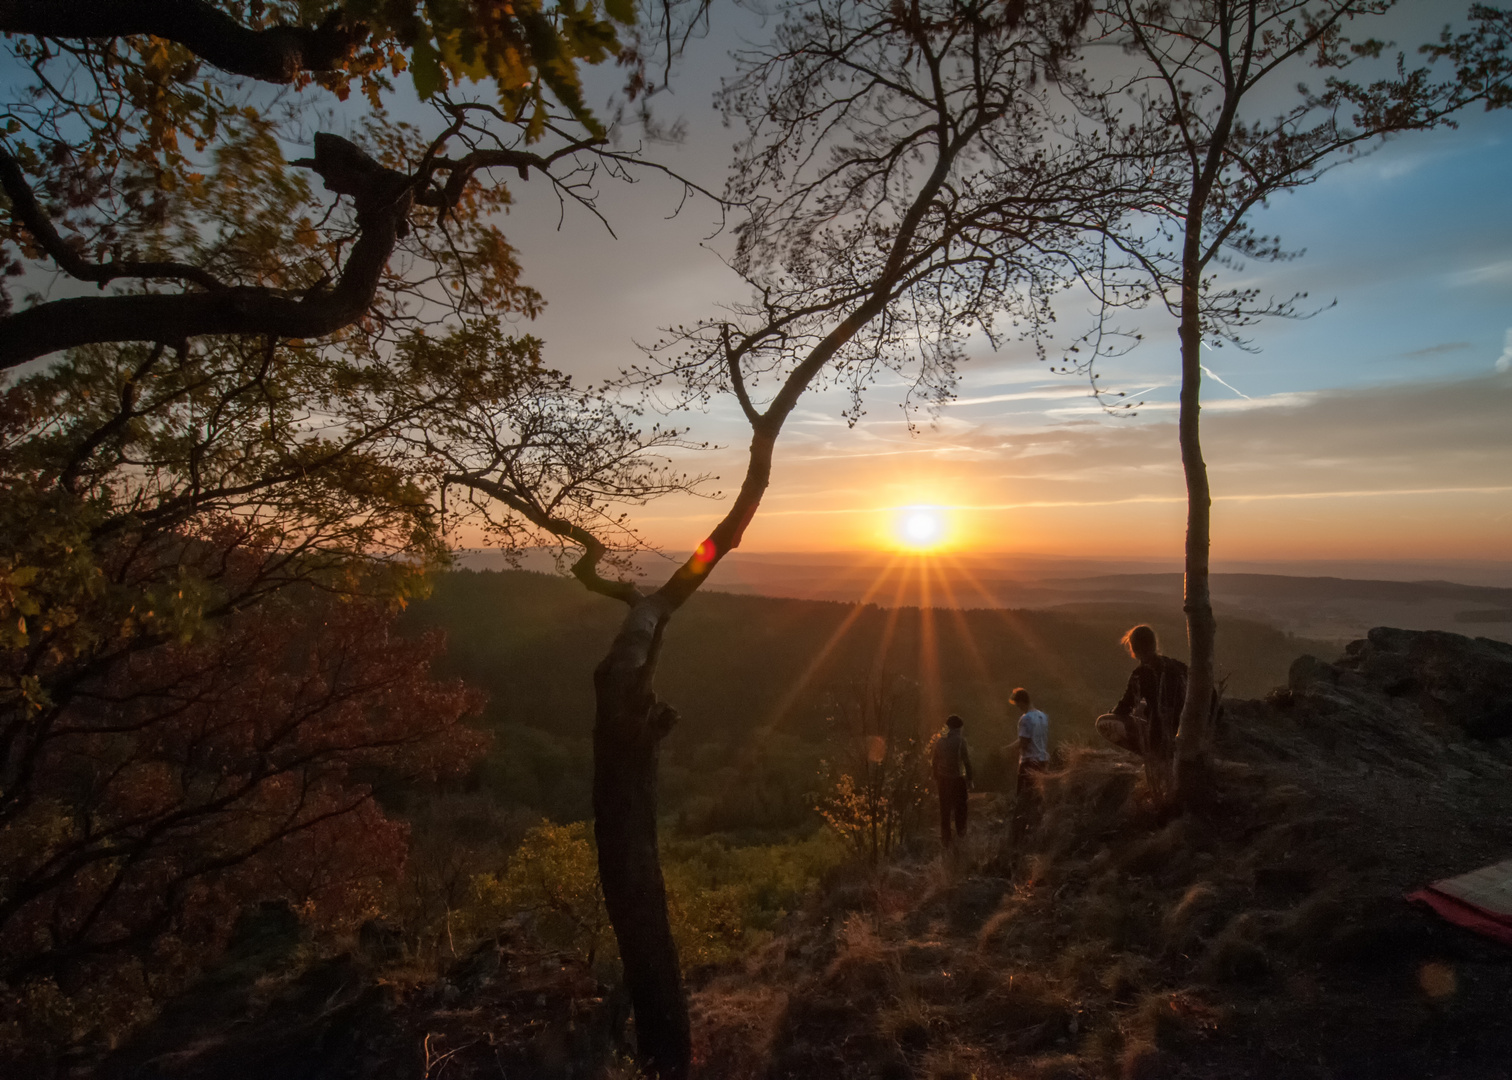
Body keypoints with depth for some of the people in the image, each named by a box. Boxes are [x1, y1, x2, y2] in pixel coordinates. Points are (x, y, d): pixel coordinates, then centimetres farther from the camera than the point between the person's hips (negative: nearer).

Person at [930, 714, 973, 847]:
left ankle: (945, 838, 16)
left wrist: (936, 778, 16)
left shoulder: (940, 739, 2)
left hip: (943, 778, 4)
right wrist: (969, 779, -3)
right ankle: (960, 833, 30)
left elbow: (934, 761, 7)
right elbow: (966, 761, -12)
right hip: (957, 778, -4)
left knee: (945, 809, 11)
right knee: (959, 807, 16)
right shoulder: (960, 740, -11)